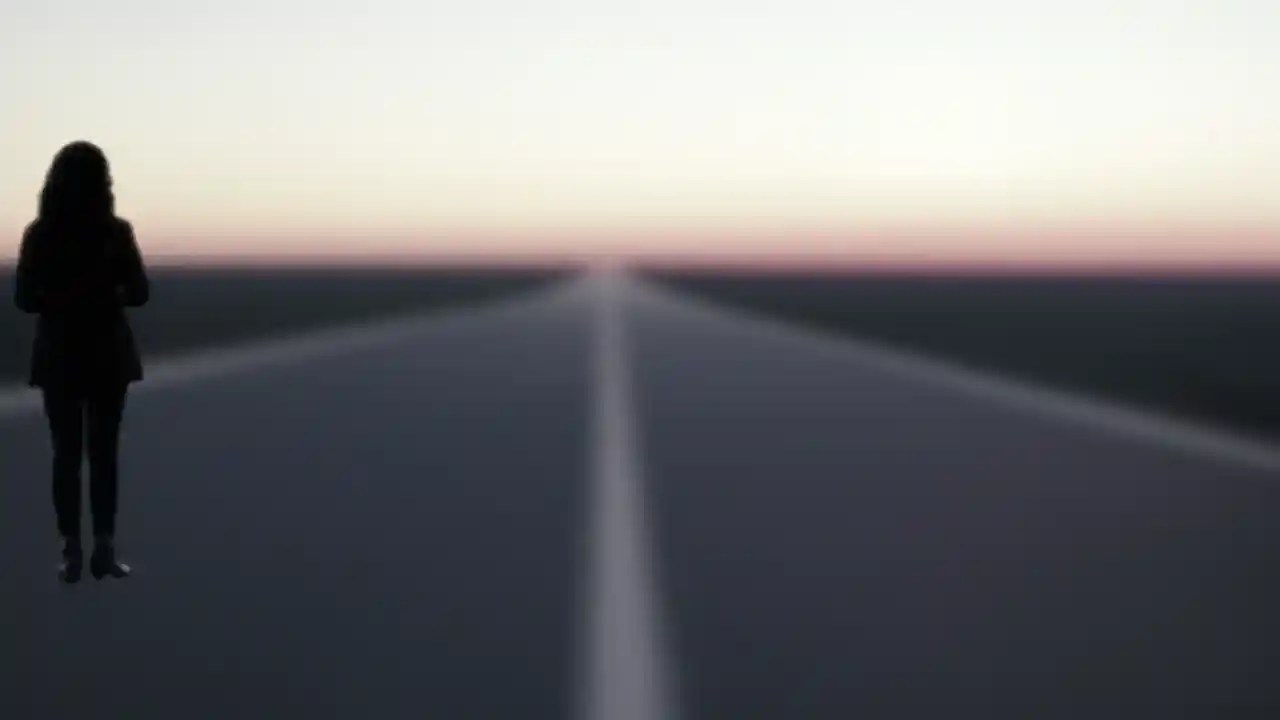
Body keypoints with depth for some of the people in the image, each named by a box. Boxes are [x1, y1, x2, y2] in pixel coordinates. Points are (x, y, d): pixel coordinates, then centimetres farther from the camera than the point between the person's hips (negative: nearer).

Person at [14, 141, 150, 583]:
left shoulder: (39, 234, -7)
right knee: (104, 453, 8)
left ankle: (73, 553, 6)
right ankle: (104, 551, 7)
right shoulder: (116, 232, -10)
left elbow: (24, 299, -3)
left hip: (59, 356, 1)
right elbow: (138, 294, -5)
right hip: (106, 356, -1)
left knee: (66, 454, 8)